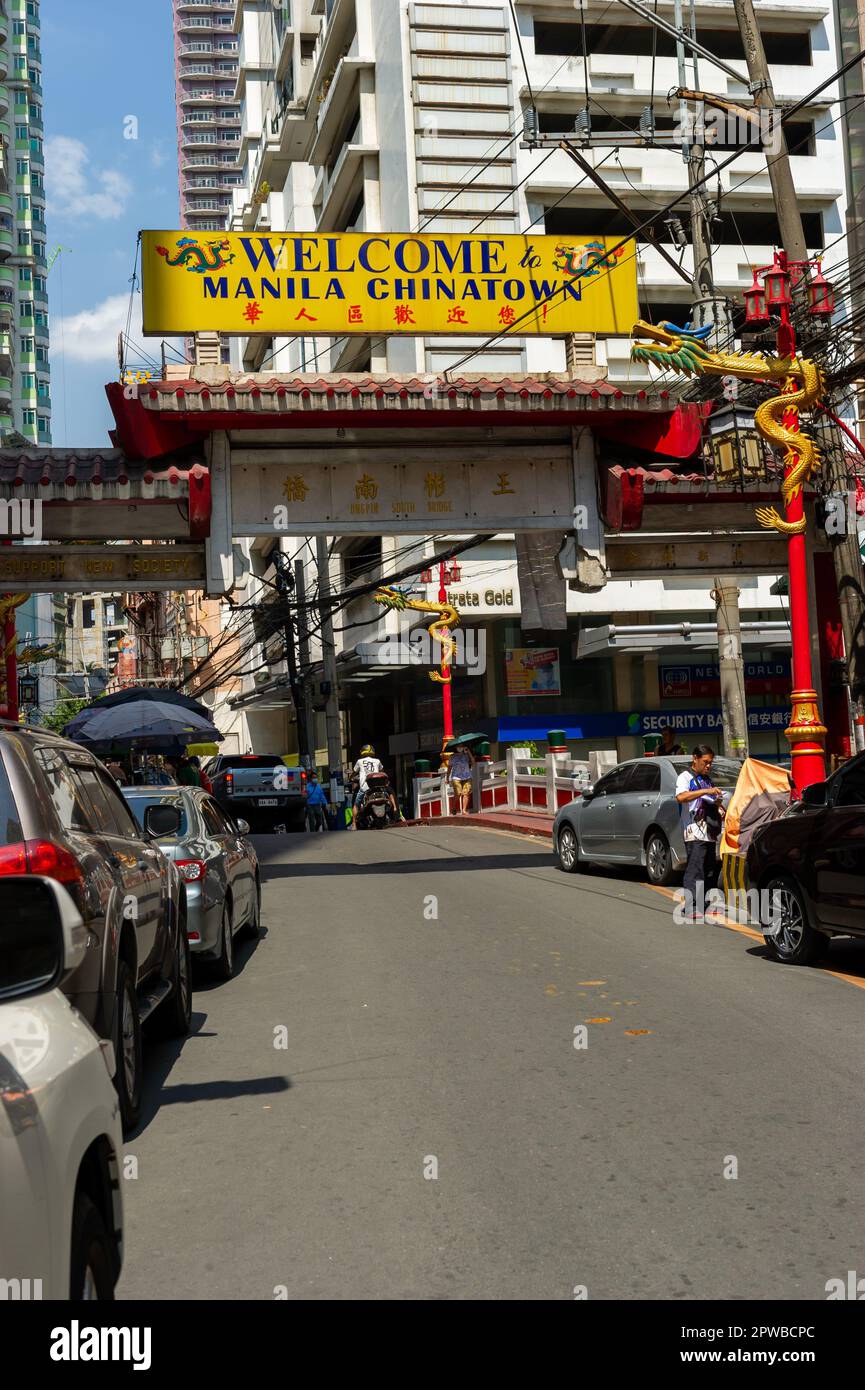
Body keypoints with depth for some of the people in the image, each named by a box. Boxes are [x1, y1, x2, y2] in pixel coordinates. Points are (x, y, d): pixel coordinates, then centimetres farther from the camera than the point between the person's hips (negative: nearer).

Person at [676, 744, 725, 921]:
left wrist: (719, 807, 11)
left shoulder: (708, 779, 23)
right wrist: (706, 791, -28)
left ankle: (701, 904, 16)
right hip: (694, 832, -9)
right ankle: (691, 908, -16)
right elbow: (680, 797, -22)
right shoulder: (685, 777, -2)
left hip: (709, 833, 9)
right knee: (695, 869, -14)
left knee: (710, 870, 8)